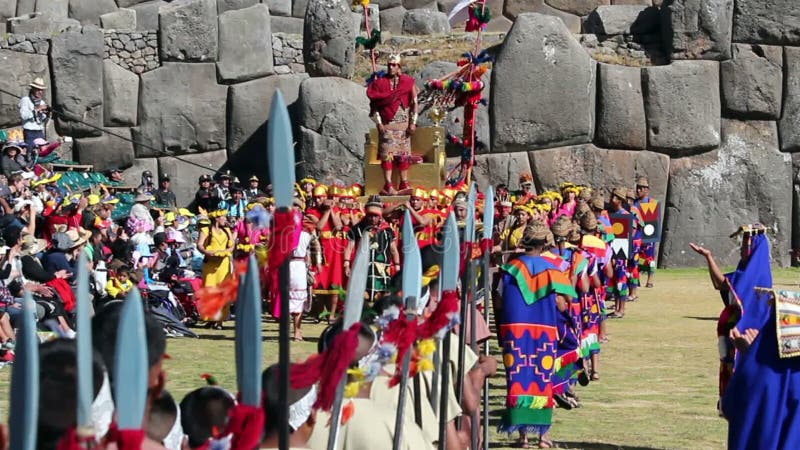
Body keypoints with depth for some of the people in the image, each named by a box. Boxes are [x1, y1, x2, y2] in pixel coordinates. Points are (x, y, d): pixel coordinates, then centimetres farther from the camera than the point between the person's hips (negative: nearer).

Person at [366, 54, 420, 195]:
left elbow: (414, 103, 6)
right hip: (386, 124, -1)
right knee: (387, 153, -7)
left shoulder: (408, 82, 5)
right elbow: (374, 104, 3)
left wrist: (413, 123, -1)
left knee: (404, 153, 3)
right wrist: (379, 123, -5)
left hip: (403, 124, 1)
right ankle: (388, 185, -10)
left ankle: (404, 183, 8)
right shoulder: (379, 82, 3)